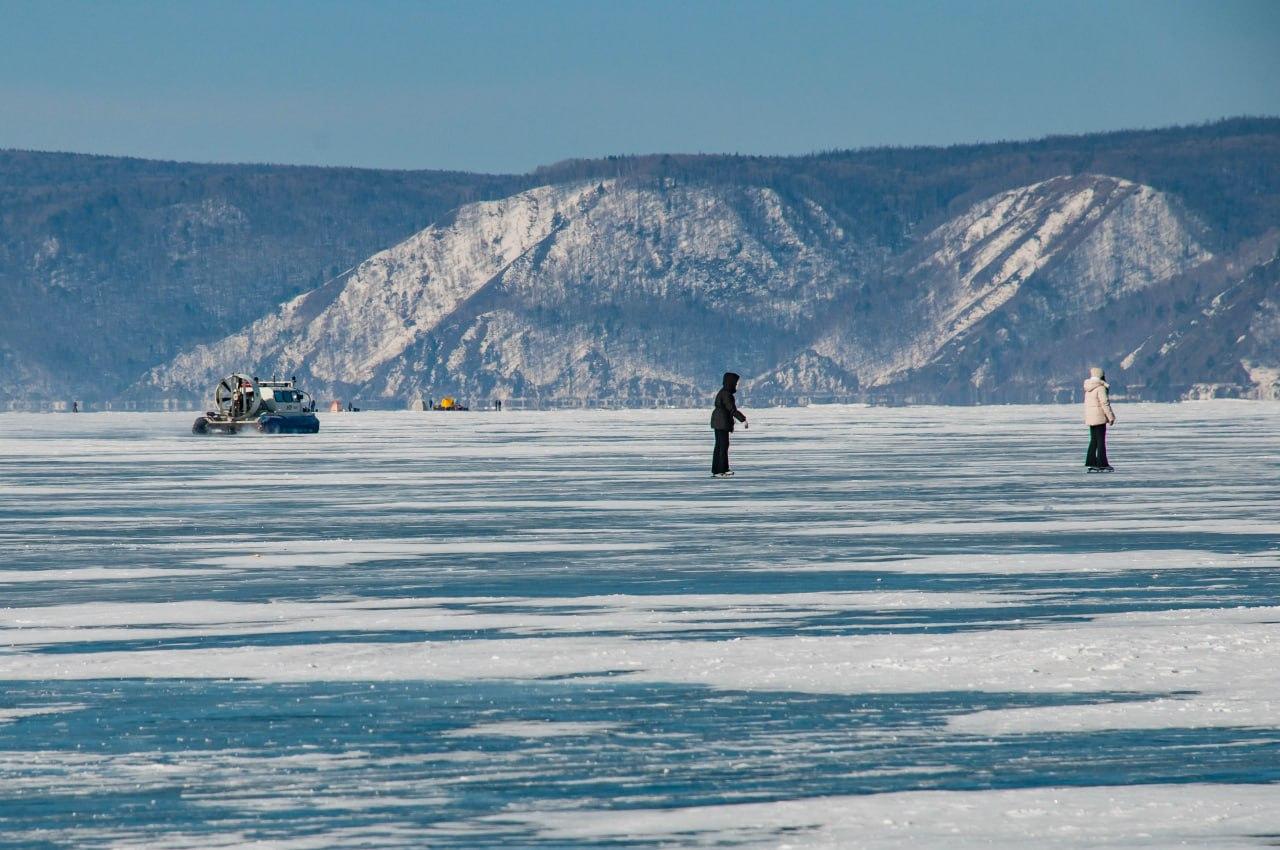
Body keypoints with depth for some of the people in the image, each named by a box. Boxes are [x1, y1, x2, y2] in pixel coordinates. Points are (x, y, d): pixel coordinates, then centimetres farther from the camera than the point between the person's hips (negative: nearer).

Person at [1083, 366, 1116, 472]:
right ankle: (1102, 464, -4)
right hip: (1099, 417, -8)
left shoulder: (1088, 389, 12)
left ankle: (1090, 463, 12)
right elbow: (1104, 403, -17)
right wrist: (1110, 417, -13)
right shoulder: (1100, 388, -14)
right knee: (1101, 440, -4)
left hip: (1090, 418, 8)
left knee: (1093, 440, 13)